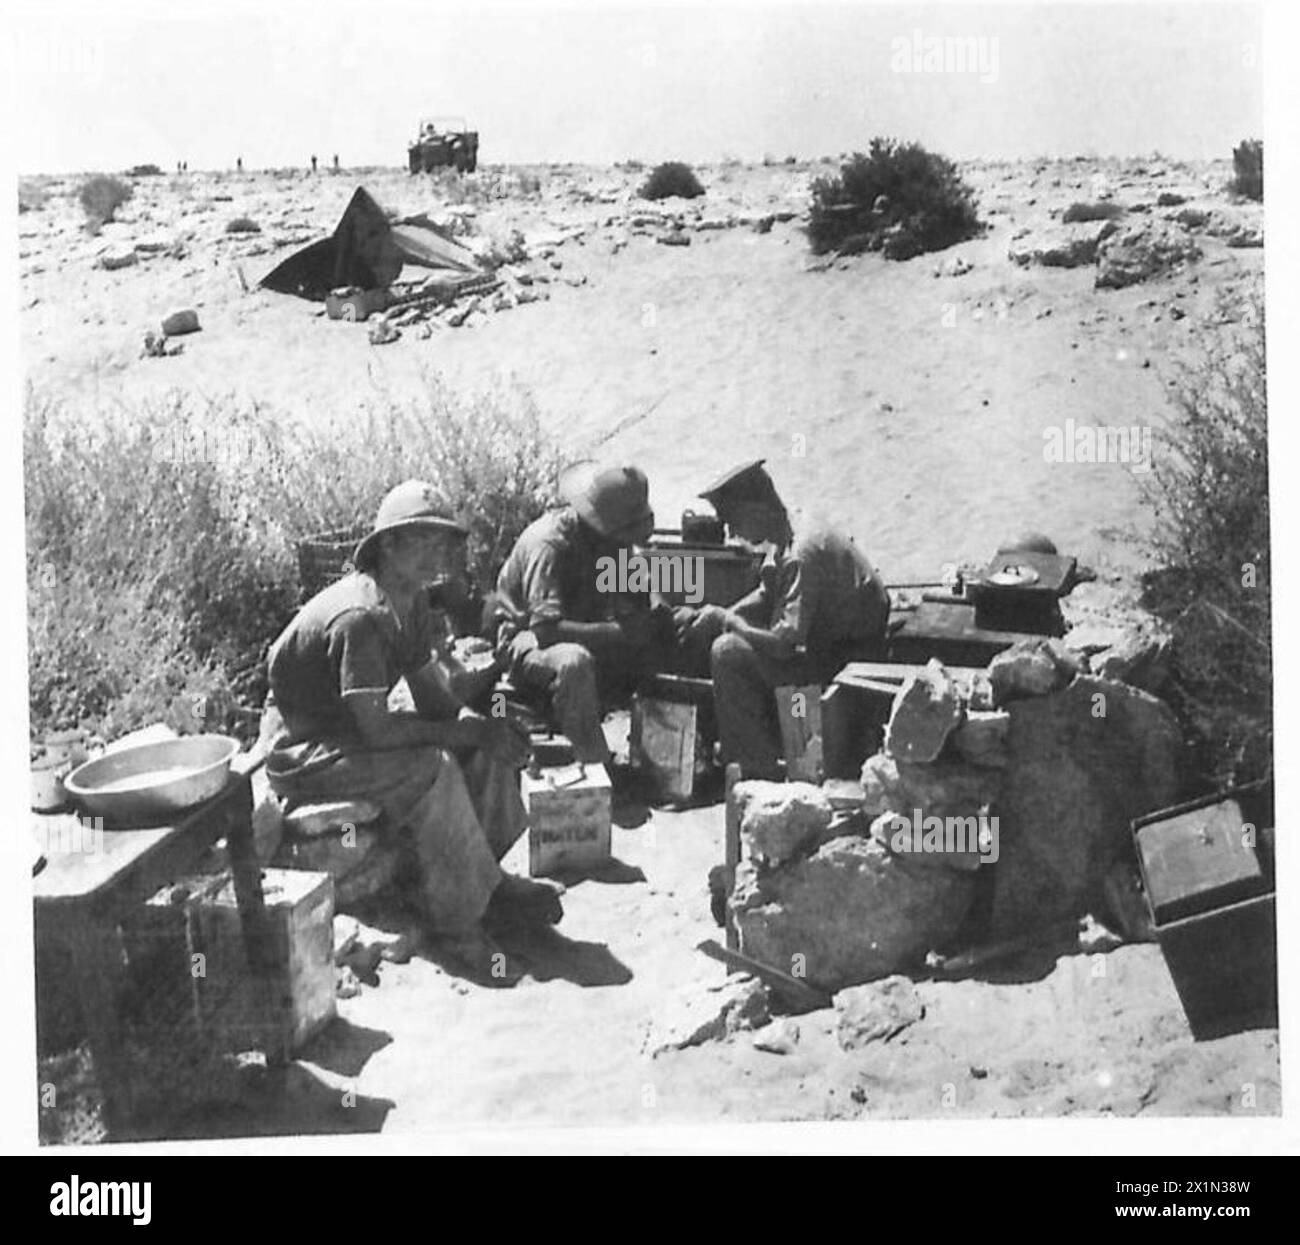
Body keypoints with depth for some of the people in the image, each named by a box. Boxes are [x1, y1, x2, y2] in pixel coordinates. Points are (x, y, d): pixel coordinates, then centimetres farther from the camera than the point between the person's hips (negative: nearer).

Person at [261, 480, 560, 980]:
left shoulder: (413, 603, 2)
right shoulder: (360, 616, -28)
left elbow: (433, 698, 6)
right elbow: (376, 729, -30)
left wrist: (482, 725, -14)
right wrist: (467, 732, -23)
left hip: (353, 730, 10)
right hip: (300, 751, -10)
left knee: (489, 746, -3)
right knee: (431, 768, -30)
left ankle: (484, 877, -2)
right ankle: (459, 918, -19)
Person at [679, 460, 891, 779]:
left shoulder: (802, 555, -25)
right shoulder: (789, 539, 5)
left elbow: (783, 643, -28)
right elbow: (764, 599, 19)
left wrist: (723, 619, -13)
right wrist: (715, 615, 4)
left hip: (851, 662, -10)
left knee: (729, 652, -16)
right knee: (732, 637, 17)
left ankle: (759, 772, -7)